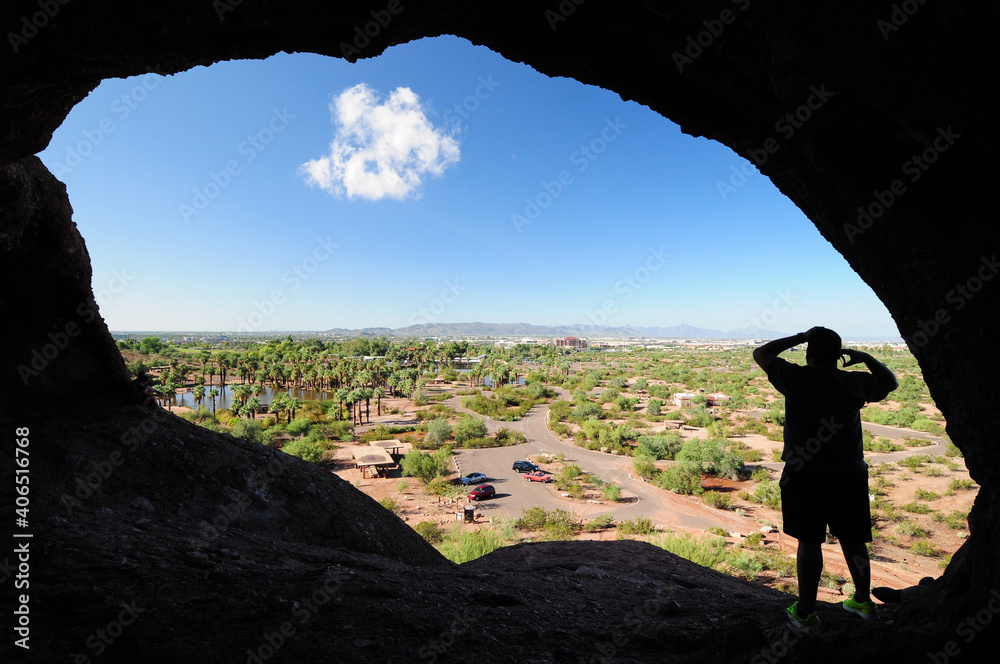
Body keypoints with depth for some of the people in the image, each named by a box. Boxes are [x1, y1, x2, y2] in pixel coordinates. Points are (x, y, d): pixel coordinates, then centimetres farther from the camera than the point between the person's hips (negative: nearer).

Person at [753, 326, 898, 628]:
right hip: (850, 474, 3)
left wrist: (800, 337, 11)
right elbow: (891, 382, 21)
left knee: (809, 542, 5)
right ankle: (863, 601, 37)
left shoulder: (795, 379, -9)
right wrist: (863, 356, 20)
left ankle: (805, 611, 15)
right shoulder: (855, 383, -1)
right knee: (852, 541, 19)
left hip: (804, 474, -3)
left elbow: (760, 354, 7)